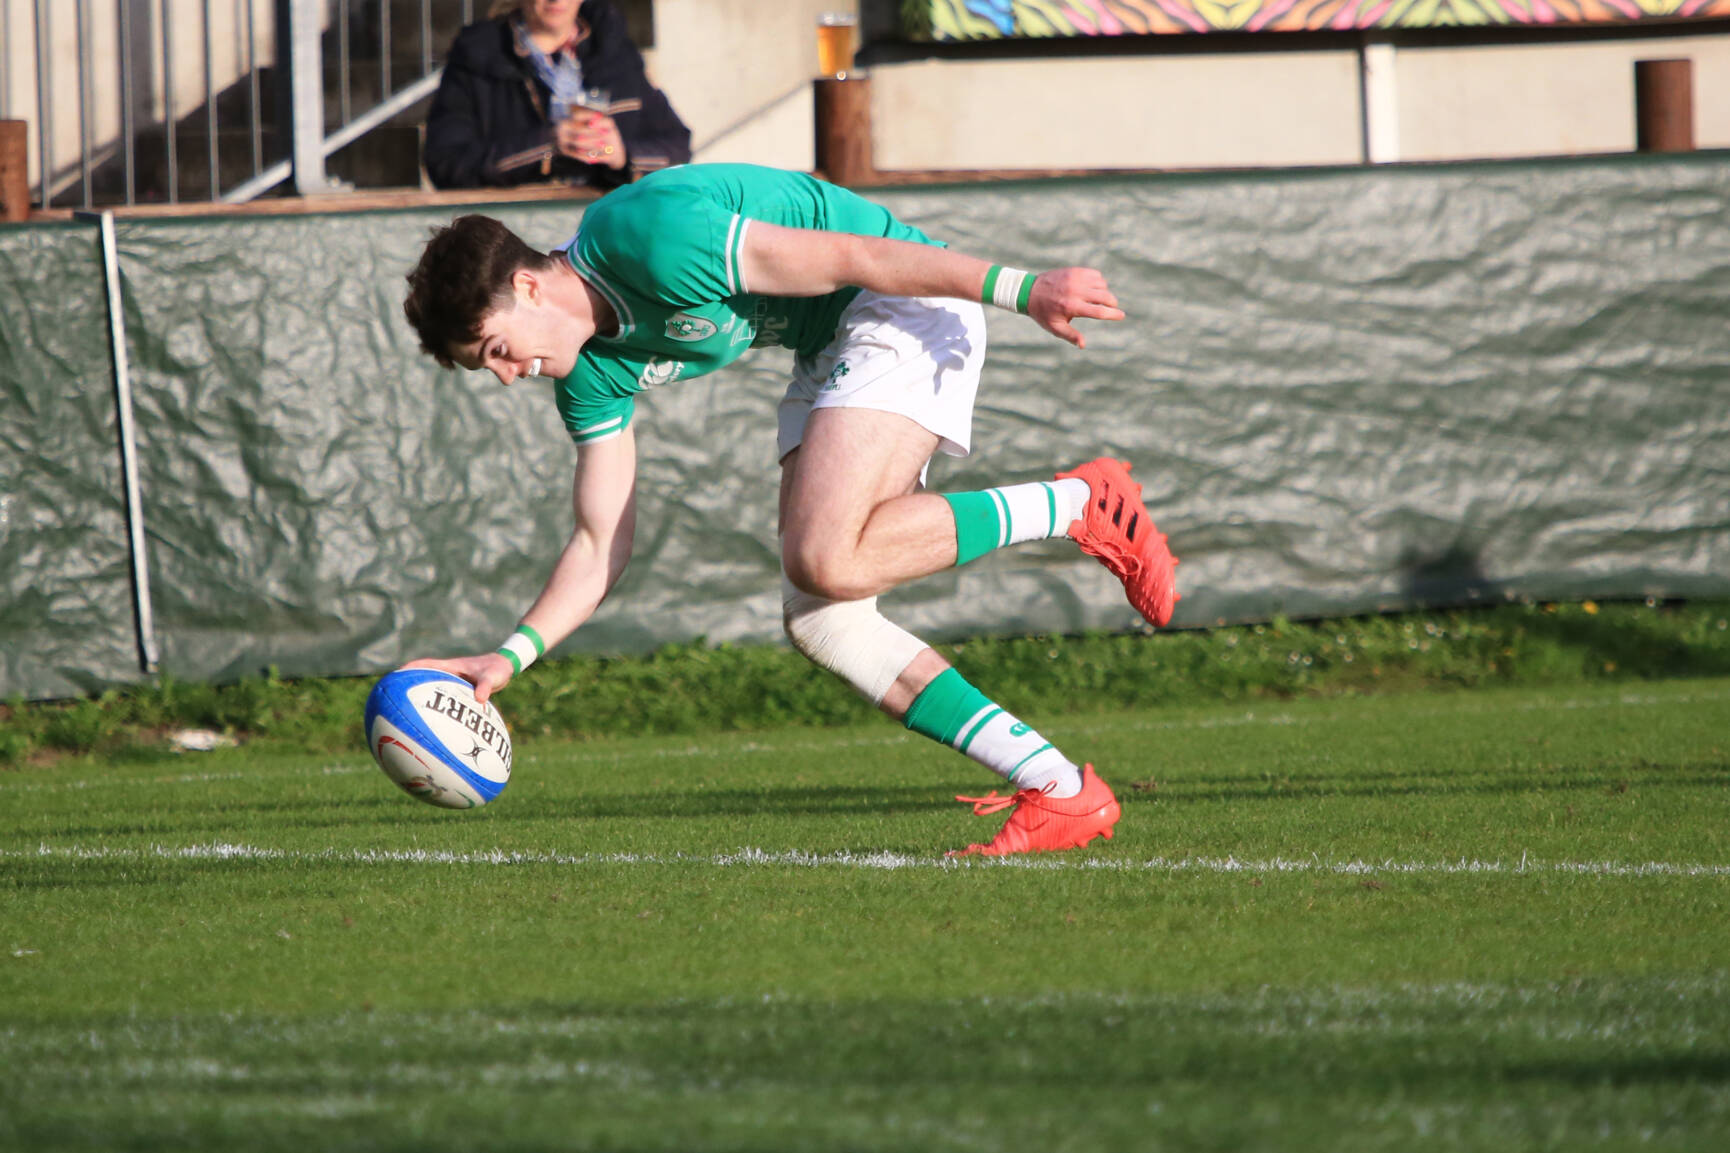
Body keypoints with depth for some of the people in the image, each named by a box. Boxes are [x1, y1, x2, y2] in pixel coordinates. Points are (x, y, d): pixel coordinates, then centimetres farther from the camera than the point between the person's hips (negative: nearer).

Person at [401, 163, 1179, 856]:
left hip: (906, 301, -9)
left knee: (827, 563, -26)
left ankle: (1079, 505, -11)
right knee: (819, 623, -4)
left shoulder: (645, 238, -25)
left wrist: (1021, 289, -23)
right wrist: (511, 657, -8)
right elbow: (602, 544, 6)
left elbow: (851, 256, -24)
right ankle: (1060, 794, -3)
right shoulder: (594, 367, 2)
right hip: (829, 351, 9)